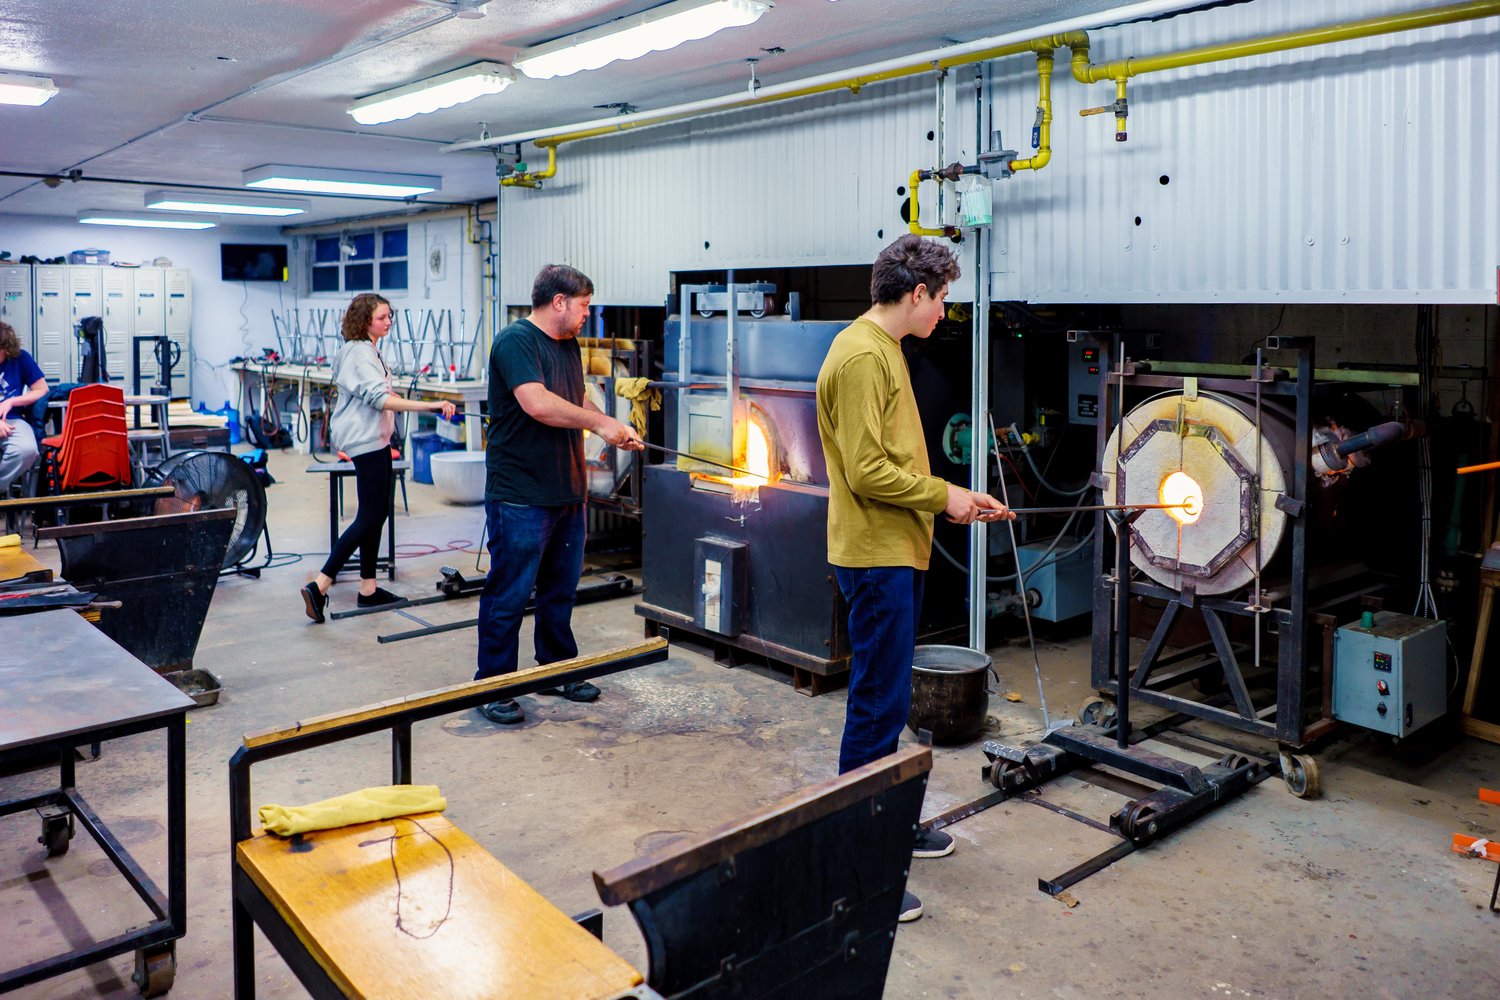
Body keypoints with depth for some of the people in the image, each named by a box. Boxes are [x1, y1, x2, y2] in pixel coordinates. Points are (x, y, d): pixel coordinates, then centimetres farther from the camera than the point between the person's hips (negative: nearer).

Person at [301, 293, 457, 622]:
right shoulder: (360, 353, -17)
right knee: (369, 517, -12)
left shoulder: (368, 350, 16)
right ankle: (319, 587, -13)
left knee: (377, 513, 11)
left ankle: (368, 589, 16)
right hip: (366, 441, -11)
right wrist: (431, 405, -35)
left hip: (374, 439, 11)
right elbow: (380, 398, -29)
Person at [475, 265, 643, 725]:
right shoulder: (515, 341, -14)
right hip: (521, 497, -9)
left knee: (561, 590, 18)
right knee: (509, 596, 0)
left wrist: (618, 428, 10)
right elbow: (538, 404, -26)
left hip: (567, 493, 9)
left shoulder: (569, 346, 15)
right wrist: (601, 423, -19)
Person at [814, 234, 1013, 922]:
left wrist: (954, 499, 13)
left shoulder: (884, 350, 17)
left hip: (896, 553, 10)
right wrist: (943, 494, -12)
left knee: (887, 697, 18)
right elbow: (866, 471, -22)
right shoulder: (861, 356, -16)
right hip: (876, 556, -10)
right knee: (879, 703, -5)